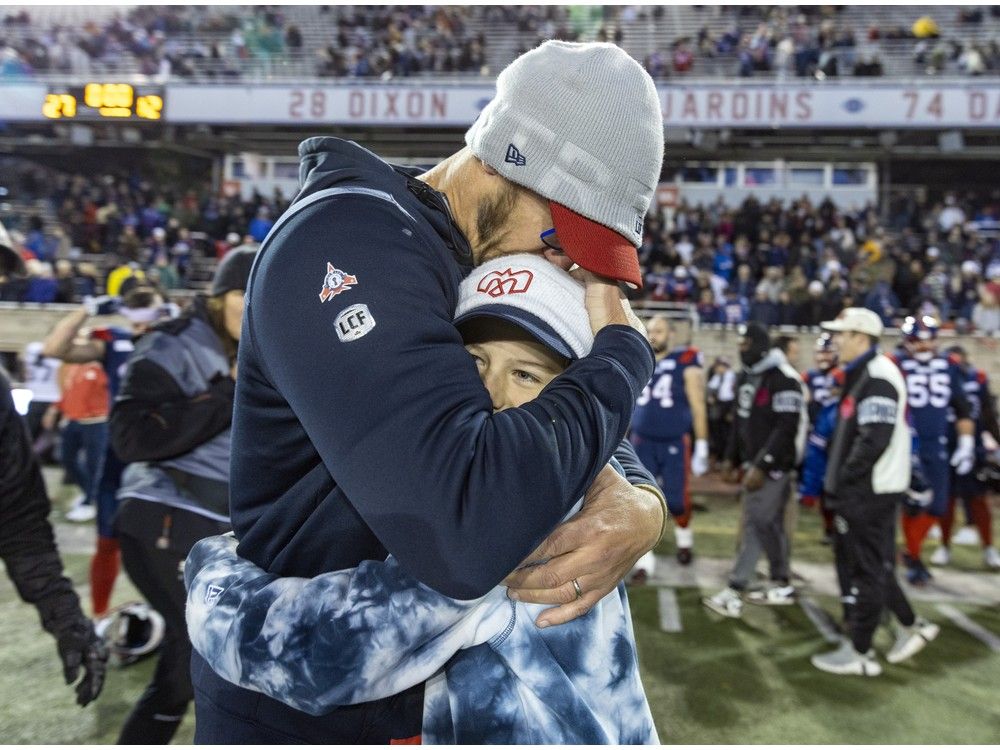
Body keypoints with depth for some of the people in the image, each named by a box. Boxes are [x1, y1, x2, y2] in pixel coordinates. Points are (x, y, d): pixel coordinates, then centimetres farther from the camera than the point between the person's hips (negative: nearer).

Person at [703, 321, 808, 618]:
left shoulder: (783, 380, -17)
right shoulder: (746, 377, 12)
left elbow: (786, 429, -21)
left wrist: (761, 467, -22)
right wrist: (733, 458, 19)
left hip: (772, 464, -9)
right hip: (754, 461, 9)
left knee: (757, 524, -7)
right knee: (769, 523, 13)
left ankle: (734, 592, -6)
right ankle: (781, 585, 23)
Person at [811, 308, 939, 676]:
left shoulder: (877, 378, -17)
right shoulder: (861, 375, 15)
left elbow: (875, 440, -25)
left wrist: (841, 481, -18)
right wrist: (837, 479, 14)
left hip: (871, 491, -10)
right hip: (861, 490, 10)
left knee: (867, 568, 0)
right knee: (853, 558, 18)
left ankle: (859, 653, 10)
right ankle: (912, 625, 29)